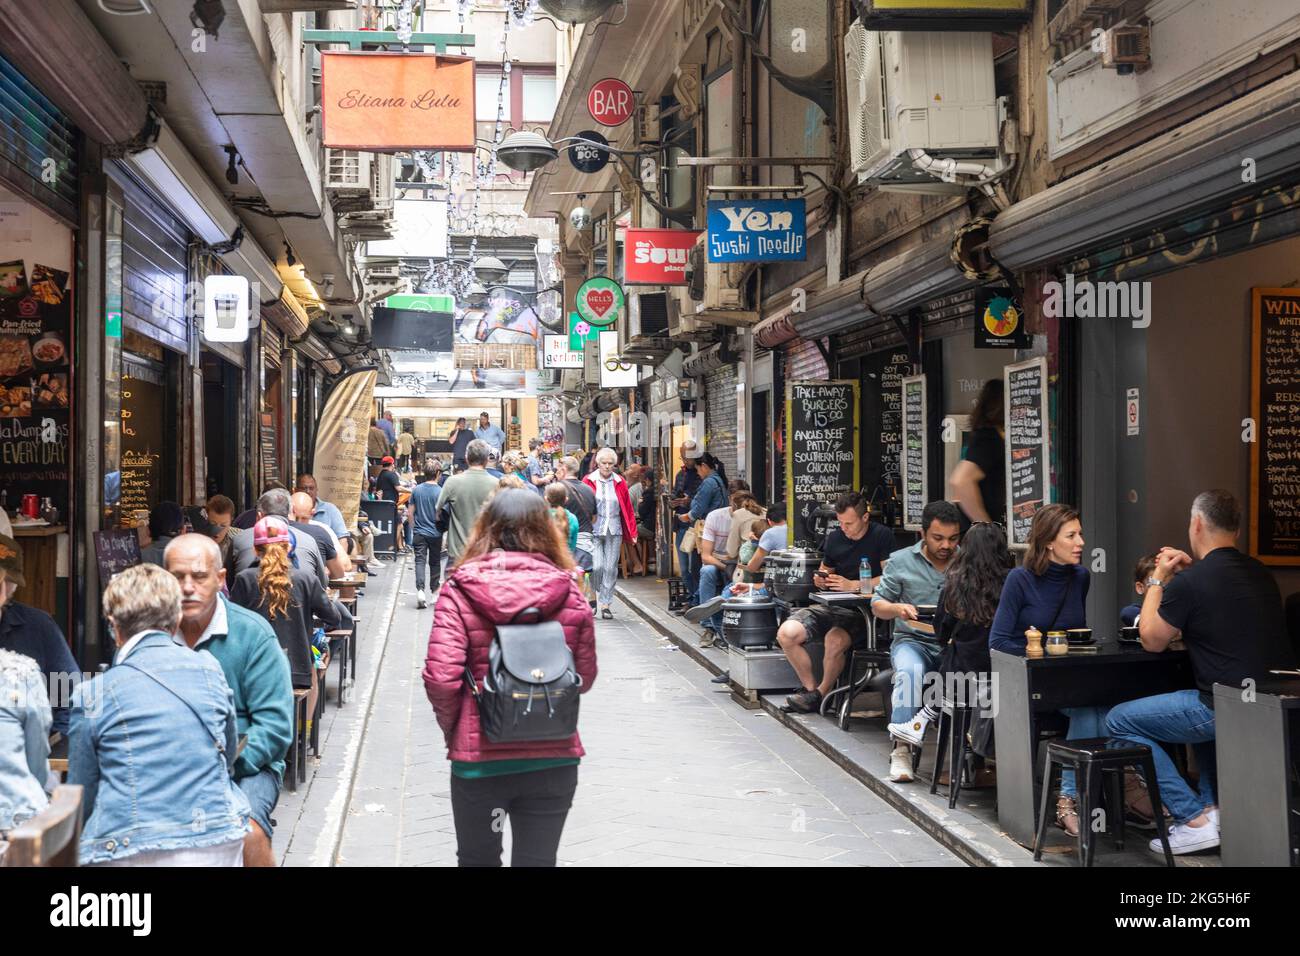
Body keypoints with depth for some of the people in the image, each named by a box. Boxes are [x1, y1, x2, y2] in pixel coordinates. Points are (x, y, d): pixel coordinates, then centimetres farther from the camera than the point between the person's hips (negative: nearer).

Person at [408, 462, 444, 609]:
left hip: (419, 533, 1)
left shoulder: (416, 490, -1)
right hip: (435, 533, -1)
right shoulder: (440, 491, -11)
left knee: (420, 561, -3)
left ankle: (420, 589, -21)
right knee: (435, 562, 14)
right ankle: (435, 589, 27)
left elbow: (410, 513, 4)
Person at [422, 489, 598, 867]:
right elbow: (585, 677, 2)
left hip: (479, 758, -1)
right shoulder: (568, 593, -5)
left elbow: (441, 677, -15)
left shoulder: (460, 591, -10)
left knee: (478, 860, 20)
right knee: (537, 860, 12)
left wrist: (452, 728, 3)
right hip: (554, 758, 1)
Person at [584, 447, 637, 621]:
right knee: (597, 566, -11)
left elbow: (628, 509, 7)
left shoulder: (620, 483, 6)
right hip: (593, 531, -2)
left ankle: (605, 604, 11)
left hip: (614, 531, 3)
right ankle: (592, 596, 15)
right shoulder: (588, 482, -1)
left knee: (611, 568, 2)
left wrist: (632, 532, 4)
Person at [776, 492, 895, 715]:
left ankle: (821, 693, -9)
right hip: (832, 605, 6)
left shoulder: (882, 536, -6)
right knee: (786, 633, -16)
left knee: (835, 639, -35)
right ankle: (810, 687, 0)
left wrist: (852, 585, -16)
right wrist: (821, 581, 0)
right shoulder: (834, 537, 12)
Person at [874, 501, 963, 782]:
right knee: (909, 671, -36)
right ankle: (902, 748, -31)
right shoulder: (901, 561, 8)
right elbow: (877, 605, 11)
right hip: (914, 640, 0)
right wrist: (898, 609, -11)